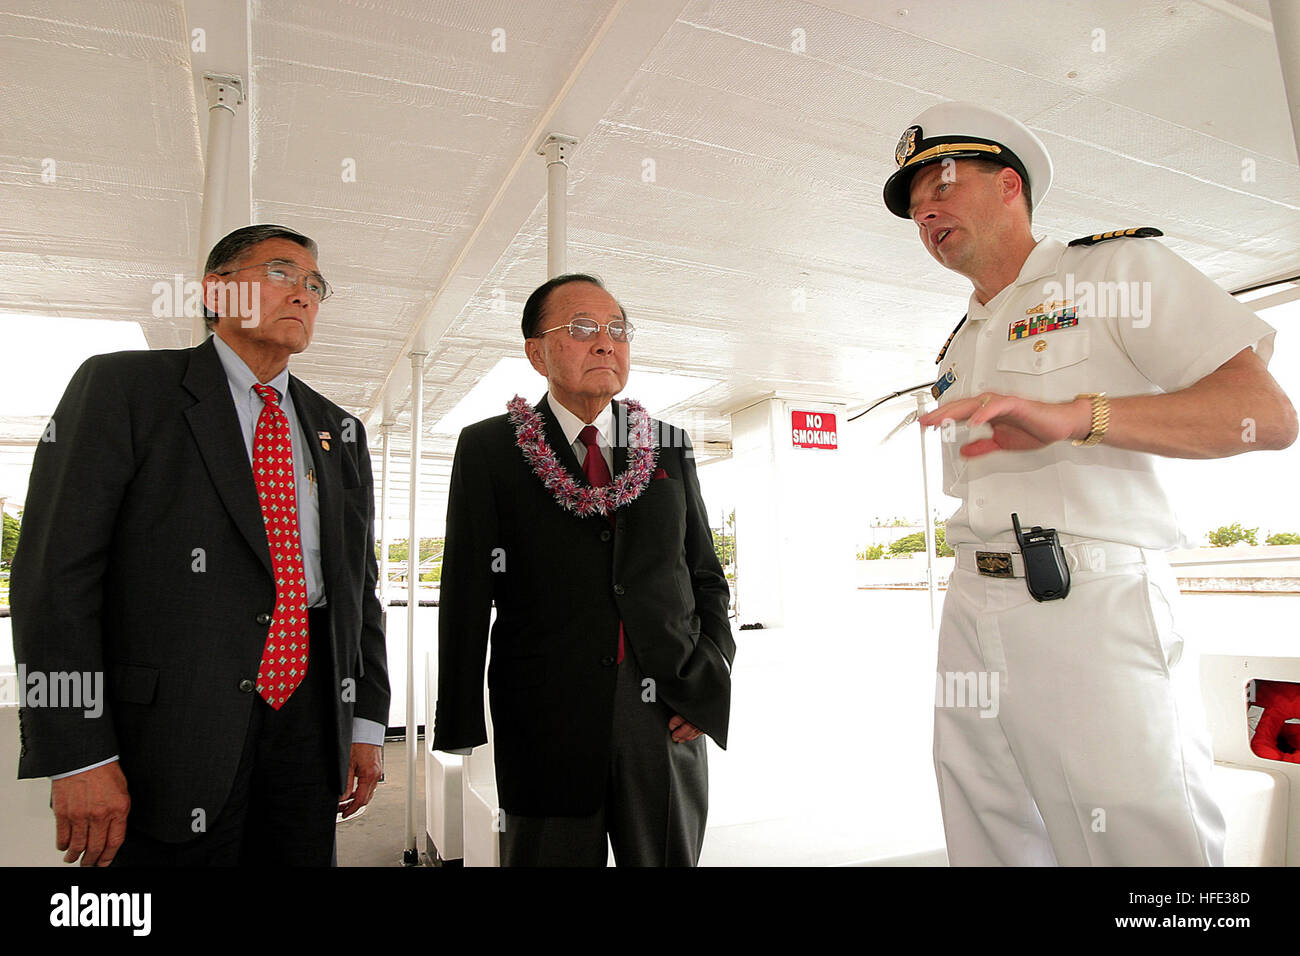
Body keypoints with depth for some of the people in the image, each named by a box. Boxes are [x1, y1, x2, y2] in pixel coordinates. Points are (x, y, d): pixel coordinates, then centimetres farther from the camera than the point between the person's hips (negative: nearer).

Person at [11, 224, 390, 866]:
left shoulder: (340, 432, 12)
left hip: (308, 721, 5)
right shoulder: (121, 386, -2)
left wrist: (367, 721, 9)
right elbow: (54, 572, -9)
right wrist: (77, 756, -13)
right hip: (170, 737, -4)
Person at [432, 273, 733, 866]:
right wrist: (460, 725, -4)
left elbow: (707, 578, 12)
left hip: (667, 722, 3)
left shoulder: (669, 449, 9)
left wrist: (708, 684, -1)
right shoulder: (490, 449, 2)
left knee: (670, 859, 12)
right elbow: (466, 593, 0)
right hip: (546, 729, -2)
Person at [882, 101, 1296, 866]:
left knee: (1144, 843, -3)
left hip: (1092, 610, -6)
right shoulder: (960, 348, 23)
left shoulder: (1119, 267, 5)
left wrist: (1073, 416, -22)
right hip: (972, 620, 6)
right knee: (992, 846, 10)